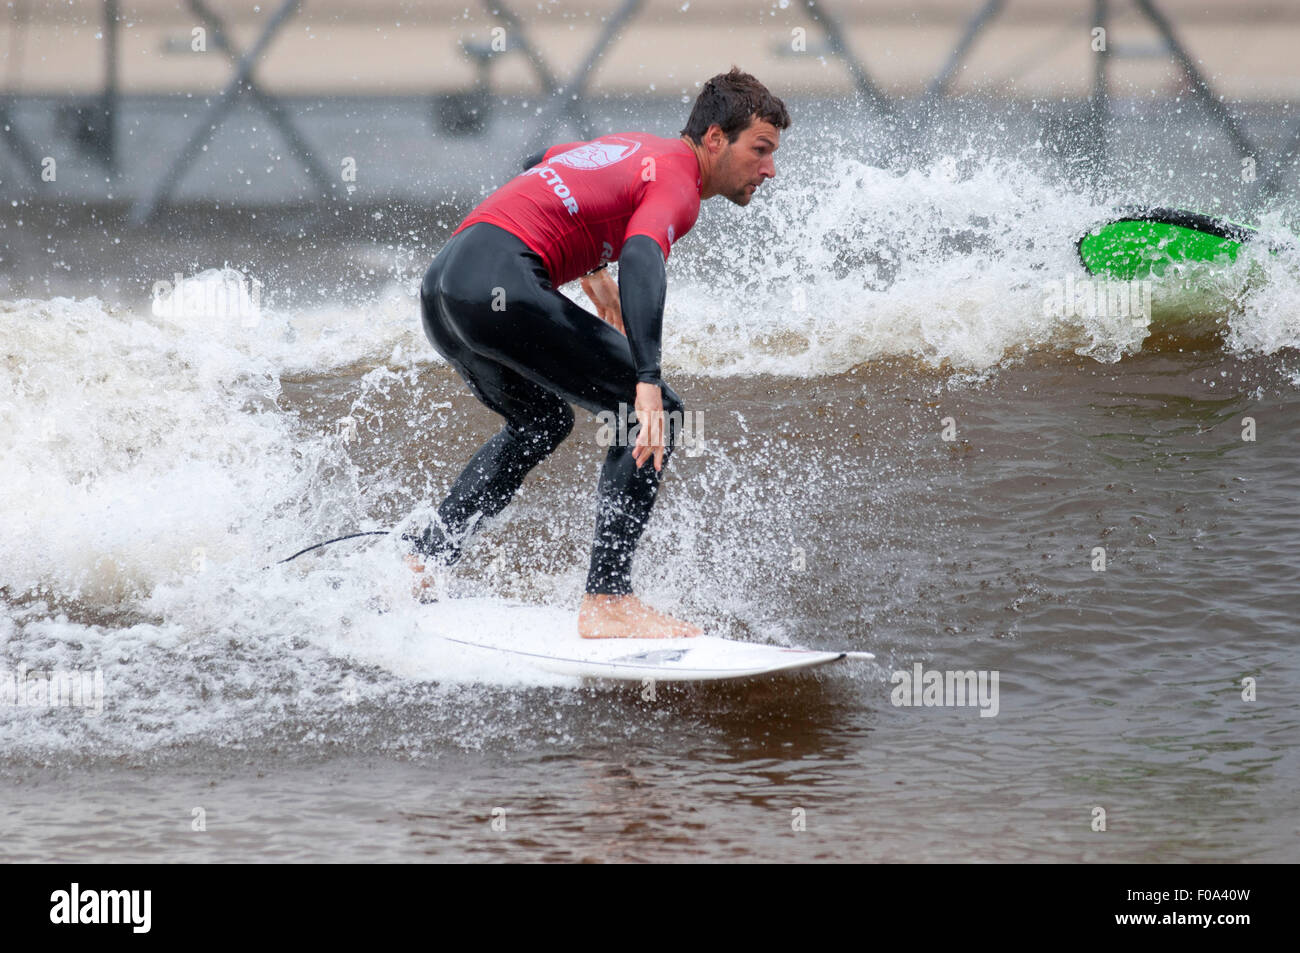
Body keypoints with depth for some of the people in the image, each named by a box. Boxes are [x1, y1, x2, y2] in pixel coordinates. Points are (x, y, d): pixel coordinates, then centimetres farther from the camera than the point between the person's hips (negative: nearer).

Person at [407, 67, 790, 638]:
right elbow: (641, 259, -23)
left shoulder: (636, 148, 25)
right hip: (499, 284, -10)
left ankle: (418, 561, 26)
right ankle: (607, 602, -12)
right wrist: (646, 383, -34)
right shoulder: (677, 182, -3)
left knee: (541, 424, 31)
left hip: (440, 282, 10)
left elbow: (539, 167, 43)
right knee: (656, 418, -6)